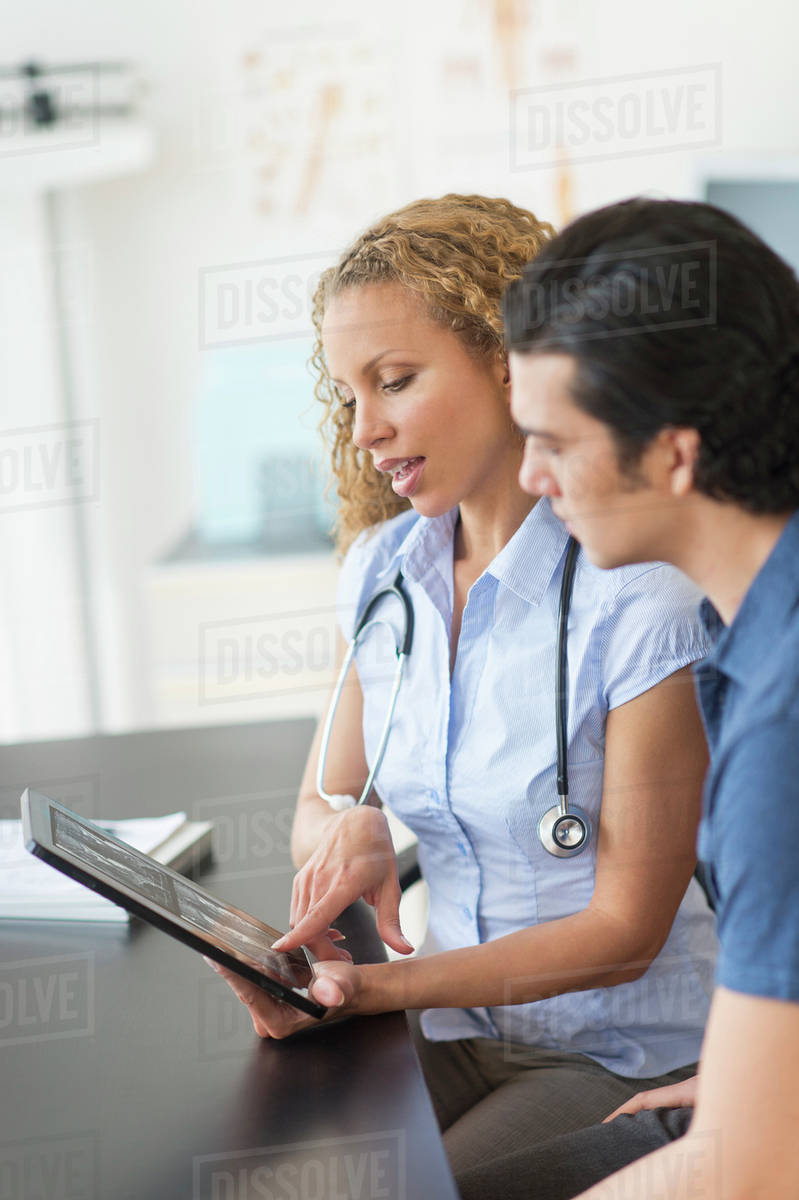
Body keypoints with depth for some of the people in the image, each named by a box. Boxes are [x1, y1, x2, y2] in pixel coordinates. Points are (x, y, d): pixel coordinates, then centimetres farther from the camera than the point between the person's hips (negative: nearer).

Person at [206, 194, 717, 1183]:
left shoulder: (638, 593, -17)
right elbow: (318, 804, 12)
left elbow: (625, 929, -15)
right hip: (453, 1029, 5)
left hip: (621, 1059, -5)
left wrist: (377, 987, -25)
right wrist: (347, 830, -14)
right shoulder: (382, 569, 3)